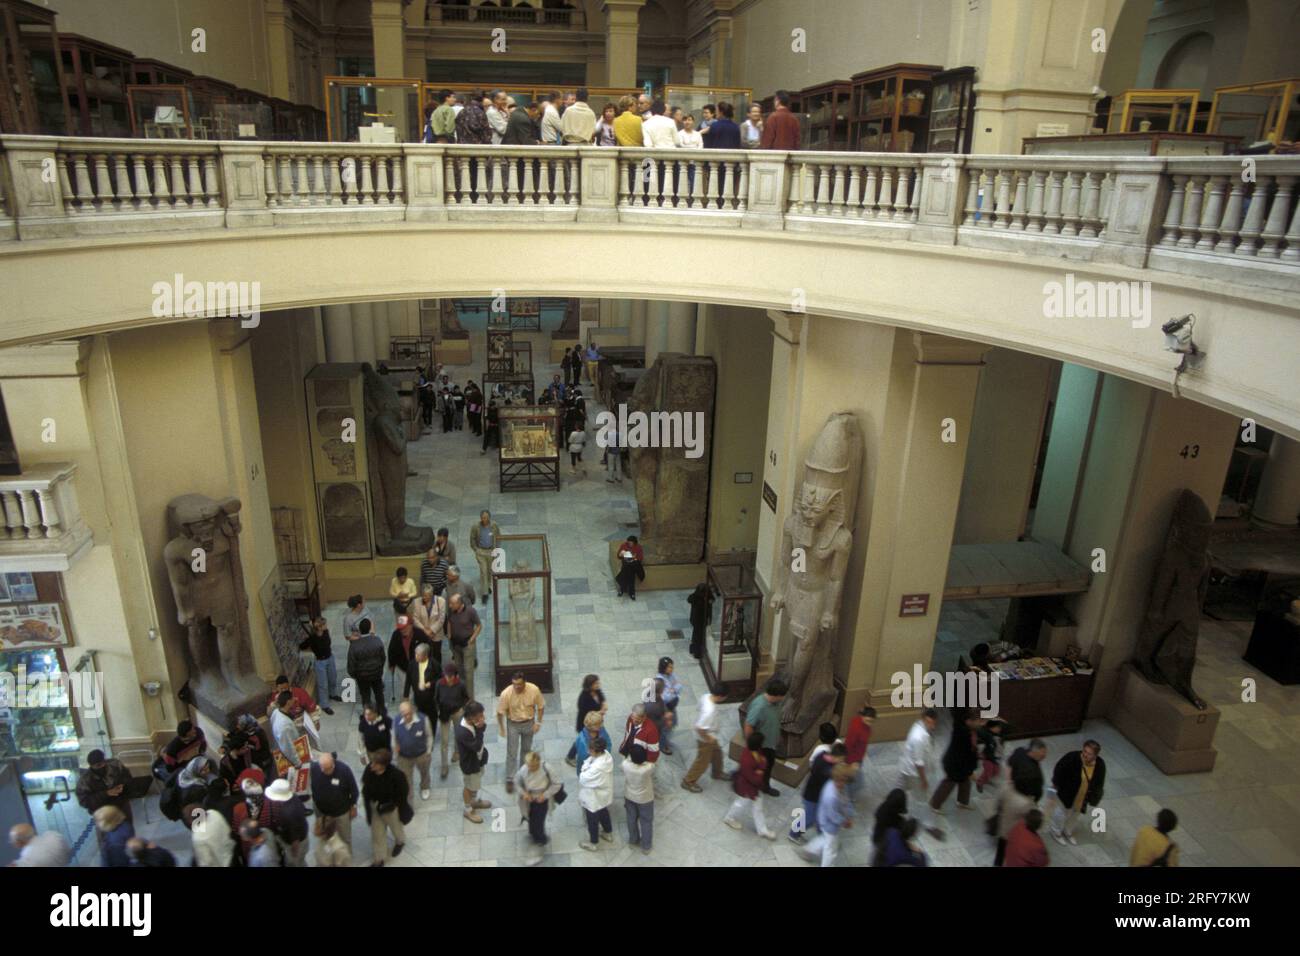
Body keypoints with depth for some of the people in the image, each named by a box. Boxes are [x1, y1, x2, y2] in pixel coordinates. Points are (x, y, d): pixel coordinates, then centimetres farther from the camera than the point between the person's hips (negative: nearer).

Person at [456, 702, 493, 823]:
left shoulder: (472, 722, -17)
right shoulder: (462, 732, -41)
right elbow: (477, 747, -35)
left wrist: (482, 724, -22)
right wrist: (479, 729, -39)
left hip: (477, 759, 8)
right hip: (469, 764, -8)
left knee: (476, 783, 30)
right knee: (469, 787, 18)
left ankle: (474, 801, 55)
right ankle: (468, 810, 42)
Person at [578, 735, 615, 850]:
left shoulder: (597, 768, -43)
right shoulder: (607, 755, -18)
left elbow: (583, 779, -29)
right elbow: (591, 760, -2)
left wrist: (584, 768, -16)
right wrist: (588, 763, -20)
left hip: (594, 798, -8)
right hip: (604, 794, 8)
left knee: (593, 820, 19)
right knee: (604, 813, 32)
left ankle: (593, 842, 42)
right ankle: (608, 833, 55)